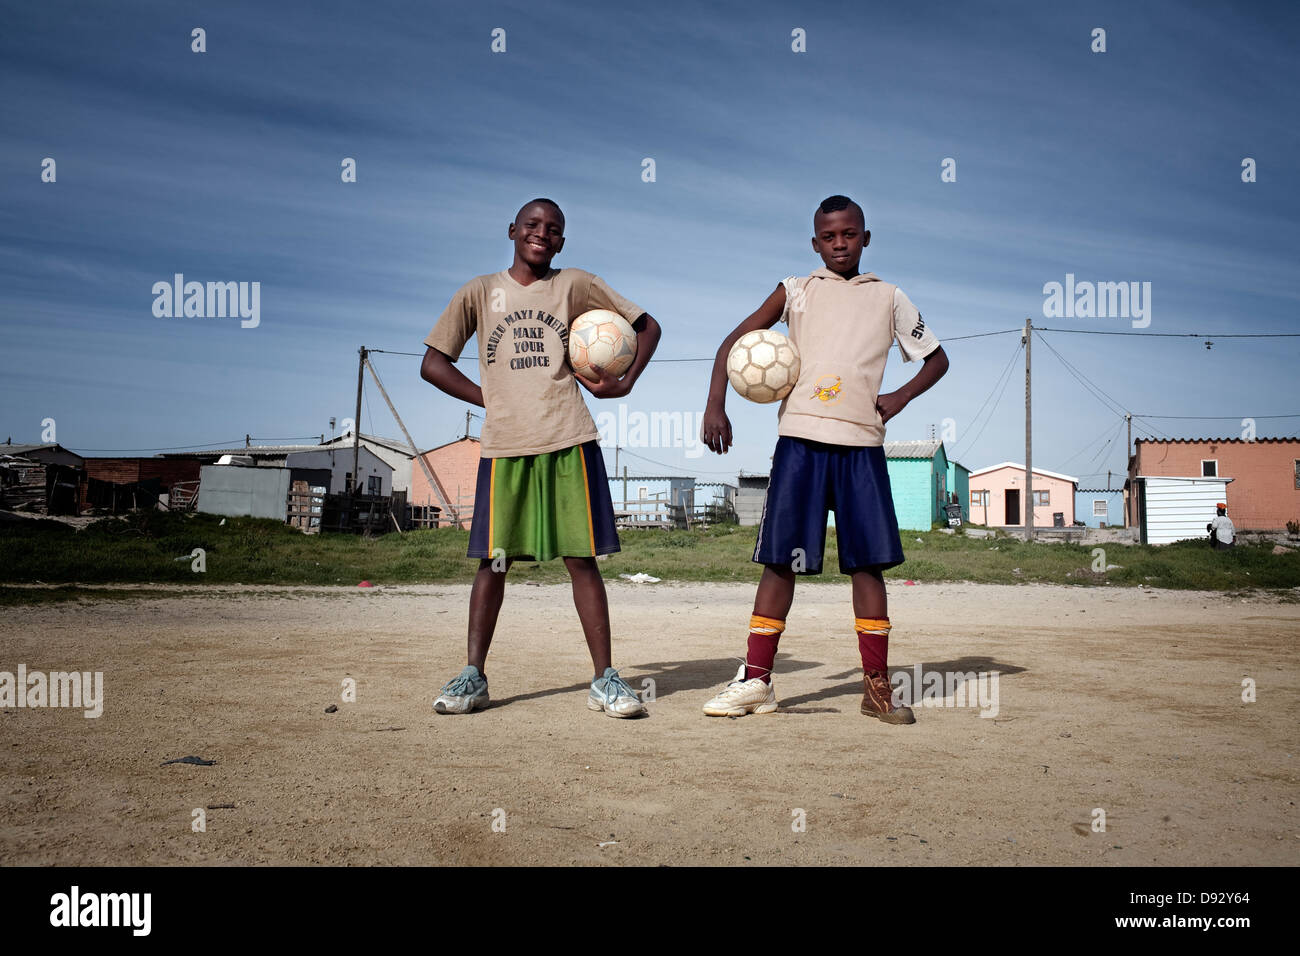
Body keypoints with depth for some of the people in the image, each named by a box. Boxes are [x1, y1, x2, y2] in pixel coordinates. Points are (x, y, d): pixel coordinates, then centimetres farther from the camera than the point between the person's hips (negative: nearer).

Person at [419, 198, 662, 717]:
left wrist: (624, 383, 3)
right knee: (493, 559, 3)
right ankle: (473, 675, 13)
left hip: (569, 443, 0)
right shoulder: (479, 292, 11)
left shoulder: (576, 285, 10)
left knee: (582, 557, 0)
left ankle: (604, 678, 5)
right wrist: (491, 399, 4)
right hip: (503, 445, 1)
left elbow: (647, 326, 16)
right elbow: (432, 364, 11)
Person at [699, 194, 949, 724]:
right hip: (800, 439, -1)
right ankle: (755, 680, 6)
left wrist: (901, 396, 4)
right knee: (781, 558, -2)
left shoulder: (889, 298, 15)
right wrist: (715, 405, -6)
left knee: (869, 559, 1)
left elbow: (936, 358, 22)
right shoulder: (797, 292, 11)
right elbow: (734, 341, 7)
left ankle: (877, 685, 10)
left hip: (861, 443, 1)